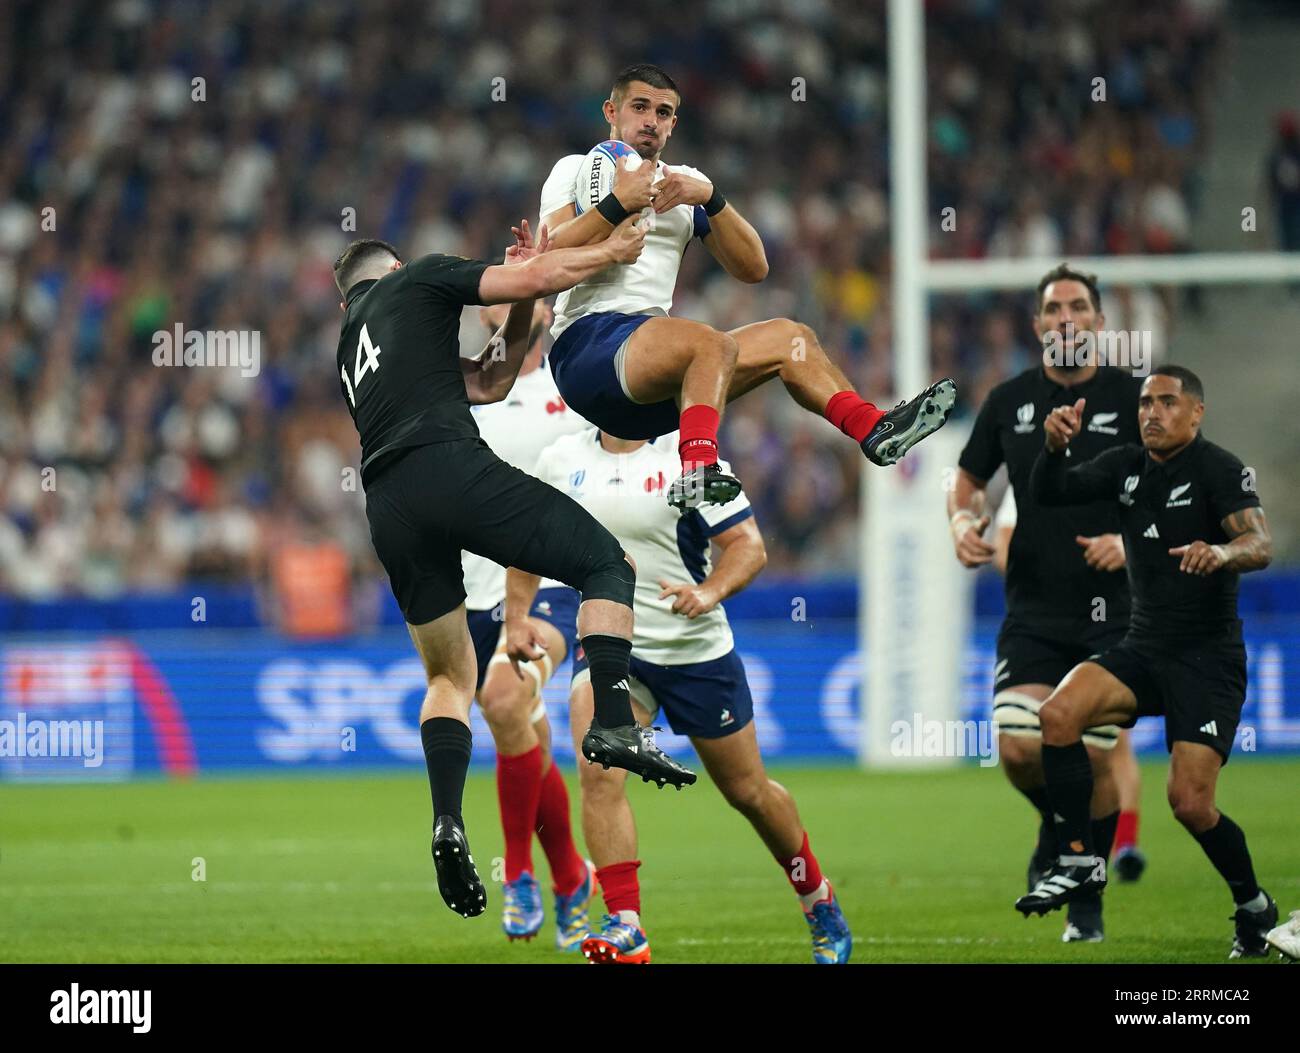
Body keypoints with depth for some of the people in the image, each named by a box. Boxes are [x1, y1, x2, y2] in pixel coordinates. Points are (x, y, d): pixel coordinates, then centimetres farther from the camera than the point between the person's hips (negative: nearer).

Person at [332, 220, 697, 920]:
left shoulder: (349, 351, 35)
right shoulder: (417, 279, 18)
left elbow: (490, 381, 36)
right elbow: (537, 280, 7)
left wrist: (523, 297, 33)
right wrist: (611, 251, 22)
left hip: (388, 510, 6)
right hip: (450, 467, -6)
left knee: (449, 674, 16)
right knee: (608, 562, 3)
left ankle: (447, 824, -4)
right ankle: (613, 723, -19)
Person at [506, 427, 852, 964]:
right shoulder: (561, 461, 0)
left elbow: (749, 545, -14)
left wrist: (710, 592, -32)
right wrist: (517, 613, 6)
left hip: (696, 652, -2)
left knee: (749, 792, 10)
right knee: (599, 773, -23)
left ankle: (818, 900, 35)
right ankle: (625, 927, -22)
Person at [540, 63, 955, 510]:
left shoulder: (684, 182, 23)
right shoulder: (576, 170, 7)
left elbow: (753, 268, 11)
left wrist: (710, 199, -3)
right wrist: (617, 204, -18)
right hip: (586, 344, -7)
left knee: (787, 338, 4)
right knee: (713, 343, -33)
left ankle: (876, 430, 1)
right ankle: (697, 471, -51)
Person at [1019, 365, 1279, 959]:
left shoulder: (1219, 469, -11)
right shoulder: (1125, 466, 8)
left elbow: (1260, 544, -24)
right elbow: (1048, 492, 1)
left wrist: (1222, 552, -47)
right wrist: (1055, 447, -20)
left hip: (1208, 658, -6)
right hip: (1142, 649, 6)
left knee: (1190, 802, -14)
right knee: (1058, 712, -21)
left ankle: (1254, 908, 11)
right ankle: (1080, 861, -11)